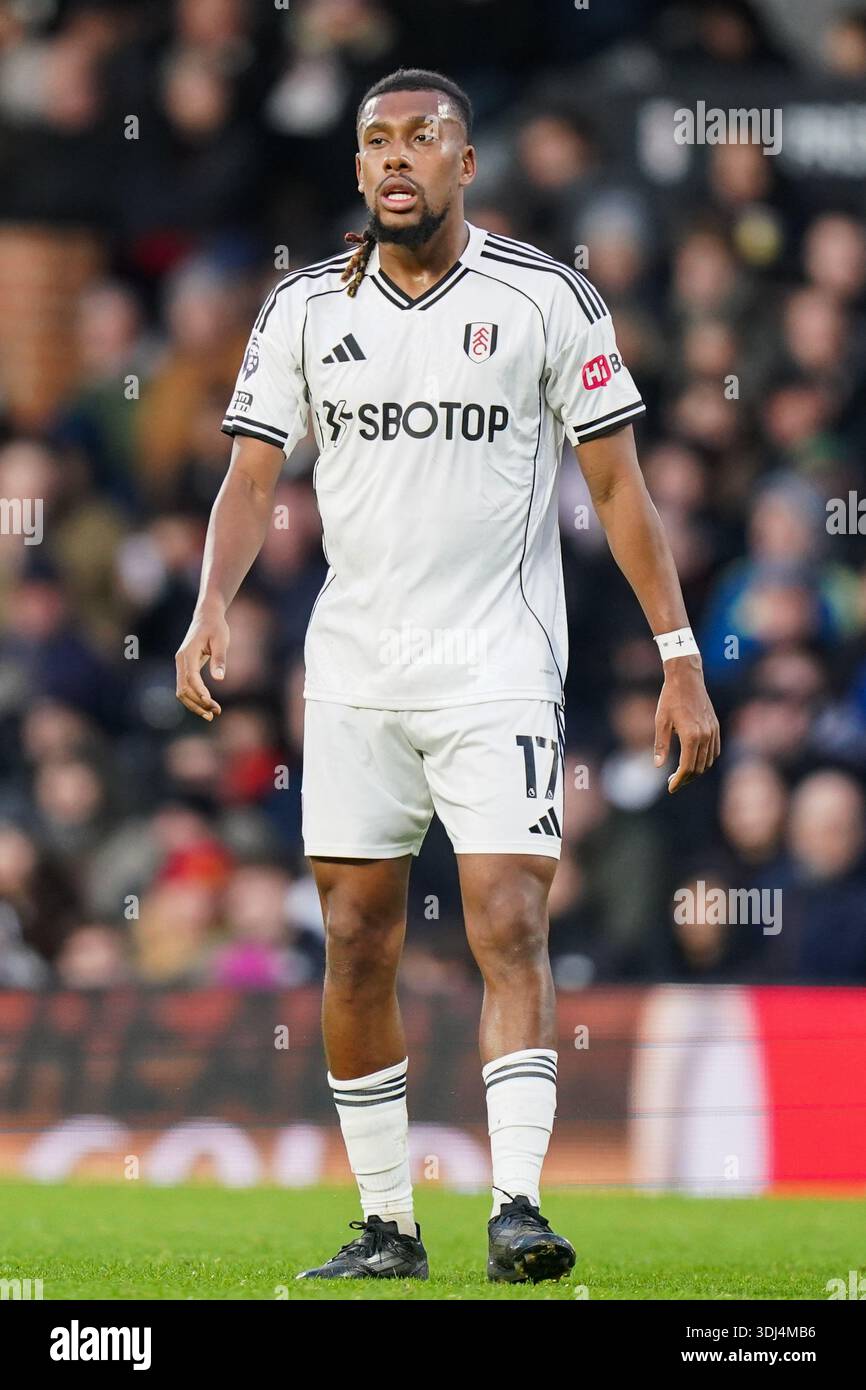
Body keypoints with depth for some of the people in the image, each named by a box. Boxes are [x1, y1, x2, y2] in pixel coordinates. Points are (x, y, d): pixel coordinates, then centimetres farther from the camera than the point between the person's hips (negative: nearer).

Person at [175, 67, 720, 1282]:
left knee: (510, 930, -14)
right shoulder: (306, 308, 6)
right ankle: (386, 1223, 12)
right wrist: (213, 607, -15)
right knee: (355, 947, 3)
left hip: (499, 670, -3)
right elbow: (253, 475, 4)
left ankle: (518, 1206, -19)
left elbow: (619, 487, 1)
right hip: (353, 677, 3)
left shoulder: (546, 300, -2)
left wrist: (679, 658, -3)